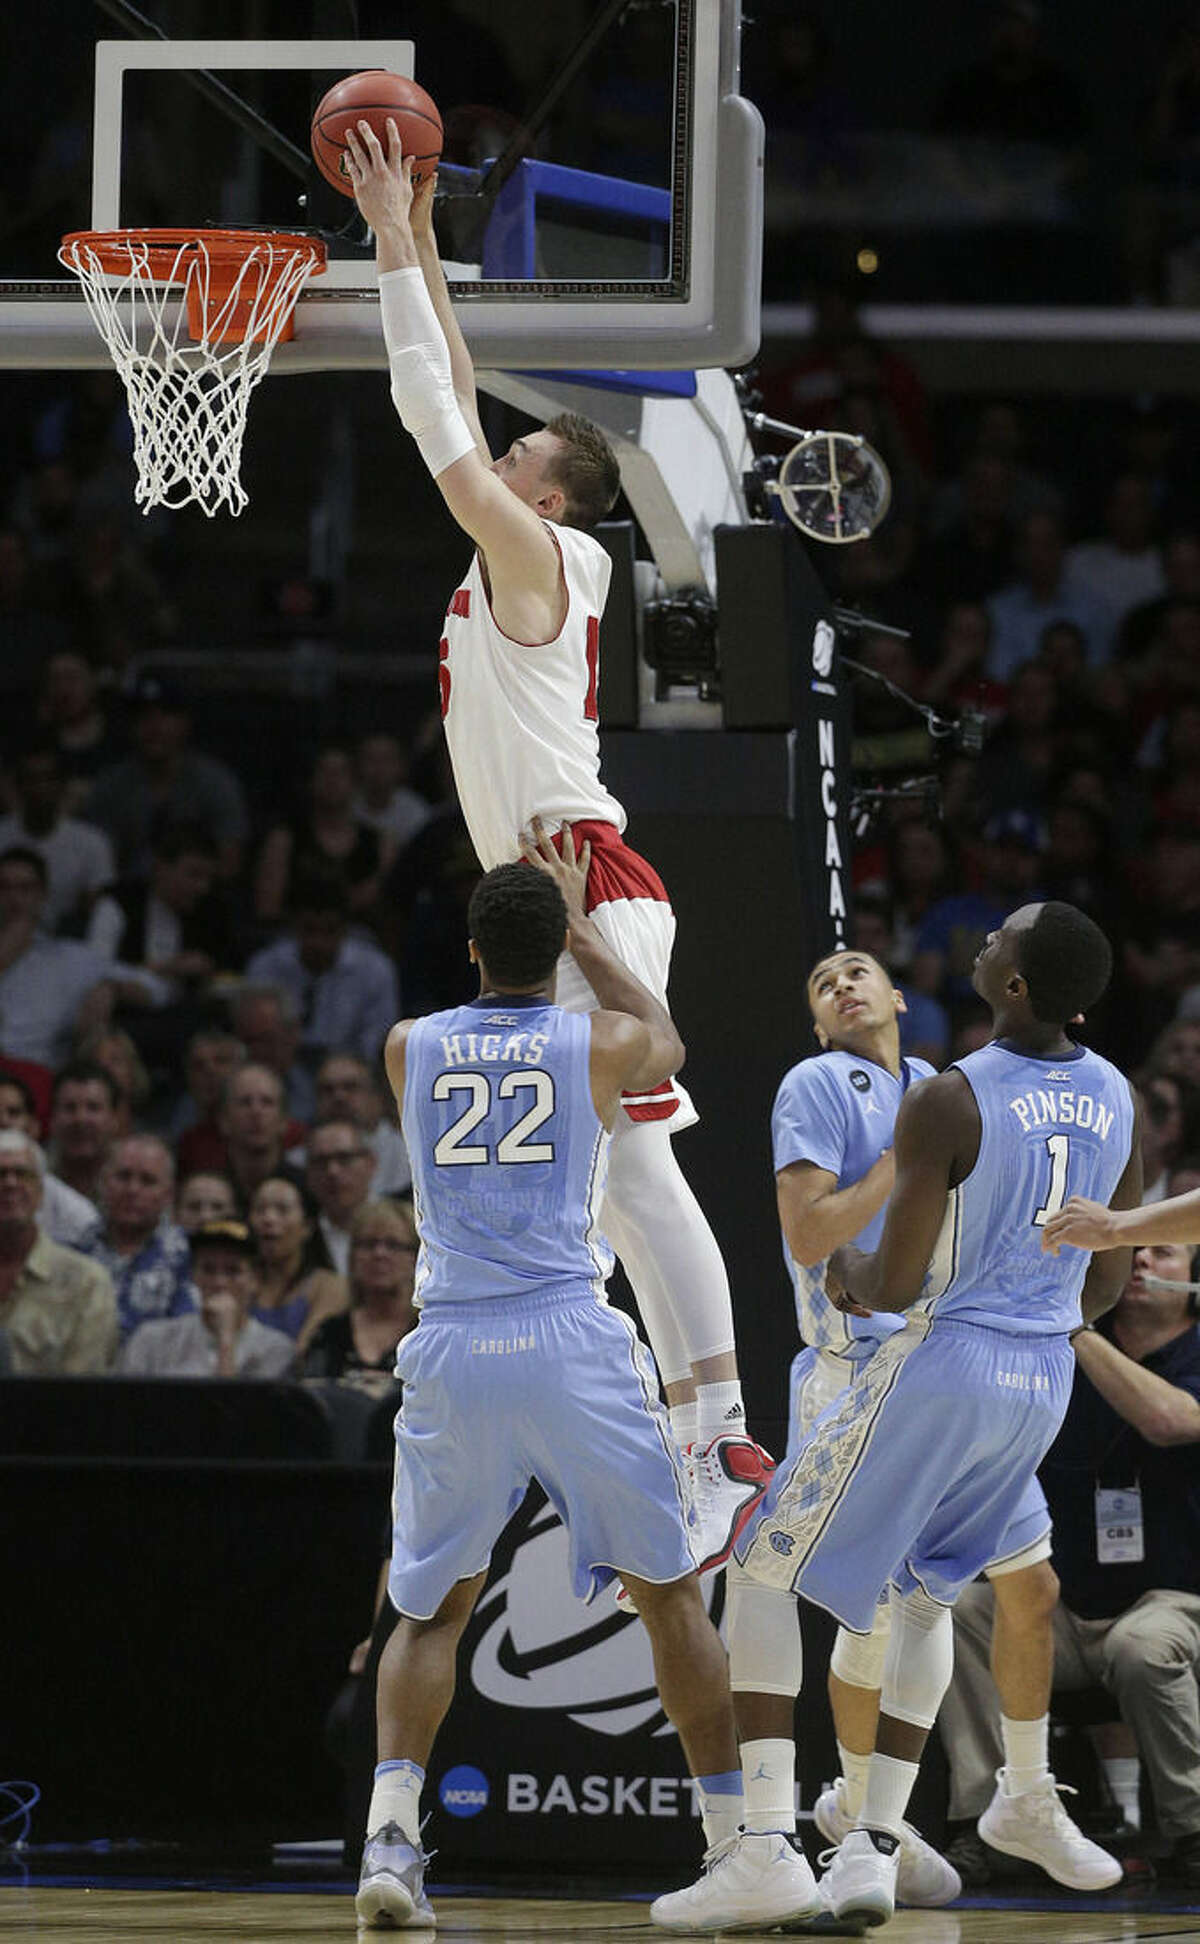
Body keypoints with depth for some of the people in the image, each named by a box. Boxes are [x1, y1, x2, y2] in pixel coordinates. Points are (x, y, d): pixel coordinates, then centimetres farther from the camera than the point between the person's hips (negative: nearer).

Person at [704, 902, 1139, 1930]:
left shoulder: (947, 1103, -19)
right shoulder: (1116, 1099, 2)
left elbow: (896, 1282, -18)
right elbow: (1109, 1283, 12)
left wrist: (847, 1267, 5)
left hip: (942, 1365, -7)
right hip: (1045, 1379, 7)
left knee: (766, 1573, 3)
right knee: (924, 1590, 24)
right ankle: (876, 1846, 21)